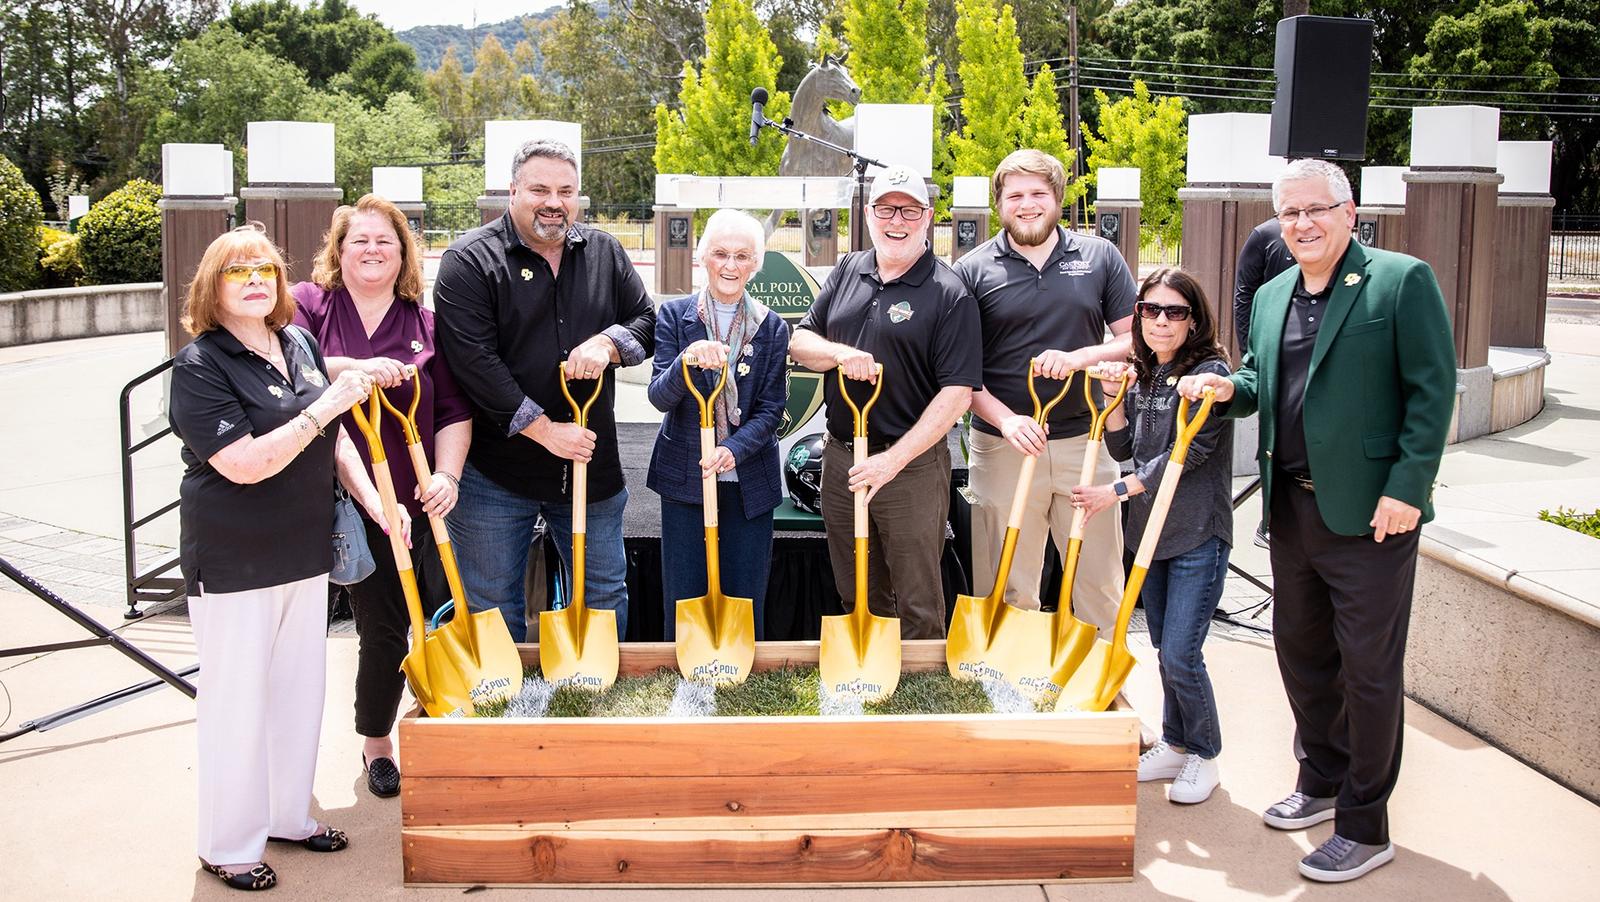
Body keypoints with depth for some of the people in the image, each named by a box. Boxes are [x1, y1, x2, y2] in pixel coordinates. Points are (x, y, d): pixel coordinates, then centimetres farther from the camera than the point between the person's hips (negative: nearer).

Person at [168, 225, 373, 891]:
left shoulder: (297, 347, 5)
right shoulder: (199, 367, -15)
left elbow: (332, 441, 15)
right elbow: (247, 464, -24)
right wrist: (325, 405, -23)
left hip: (304, 552, 7)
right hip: (234, 562, -7)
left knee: (300, 687, 16)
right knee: (237, 699, 4)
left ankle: (287, 814, 34)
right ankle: (228, 846, 20)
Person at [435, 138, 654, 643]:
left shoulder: (605, 253, 7)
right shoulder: (469, 261, -8)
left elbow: (648, 322, 11)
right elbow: (472, 359, -17)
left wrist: (607, 343, -13)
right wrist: (544, 430, -19)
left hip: (591, 463, 4)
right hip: (494, 469, -4)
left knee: (606, 593, 14)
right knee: (492, 604, 7)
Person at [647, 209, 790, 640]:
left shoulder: (772, 327, 4)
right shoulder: (674, 315, 1)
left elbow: (771, 410, 0)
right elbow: (659, 397, -9)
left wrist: (734, 450, -19)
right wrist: (688, 360, -30)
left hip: (749, 484, 1)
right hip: (684, 479, -1)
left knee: (745, 603, 6)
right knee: (682, 604, 4)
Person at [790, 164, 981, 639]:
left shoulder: (949, 294, -9)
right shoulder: (848, 271, 9)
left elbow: (957, 393, -14)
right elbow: (799, 342, 10)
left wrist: (893, 460, -19)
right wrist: (840, 353, -13)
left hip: (912, 467, -5)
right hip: (840, 458, 5)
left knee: (918, 607, 4)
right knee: (857, 598, 18)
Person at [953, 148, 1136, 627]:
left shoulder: (1100, 256, 5)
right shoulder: (973, 270, 0)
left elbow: (1134, 338, 4)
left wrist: (1079, 357, -15)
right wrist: (1006, 419, -15)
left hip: (1085, 441, 1)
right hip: (1004, 445, -1)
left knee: (1100, 578, 11)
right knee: (1009, 586, 8)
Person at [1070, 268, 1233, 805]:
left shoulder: (1208, 372, -12)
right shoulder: (1142, 374, 10)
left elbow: (1186, 453, -18)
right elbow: (1123, 450, 12)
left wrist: (1117, 492, -15)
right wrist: (1115, 397, -2)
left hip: (1198, 536, -7)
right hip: (1150, 531, 7)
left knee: (1180, 654, -7)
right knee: (1164, 649, 15)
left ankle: (1204, 756, 12)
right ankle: (1175, 745, 28)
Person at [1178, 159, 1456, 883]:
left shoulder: (1402, 281, -8)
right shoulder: (1271, 296, 12)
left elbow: (1433, 390, -11)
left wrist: (1406, 489, -17)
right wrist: (1230, 387, -1)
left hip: (1369, 511, -7)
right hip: (1292, 509, 7)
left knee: (1368, 668, 2)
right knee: (1300, 652, 18)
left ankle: (1364, 827, 15)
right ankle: (1322, 783, 38)